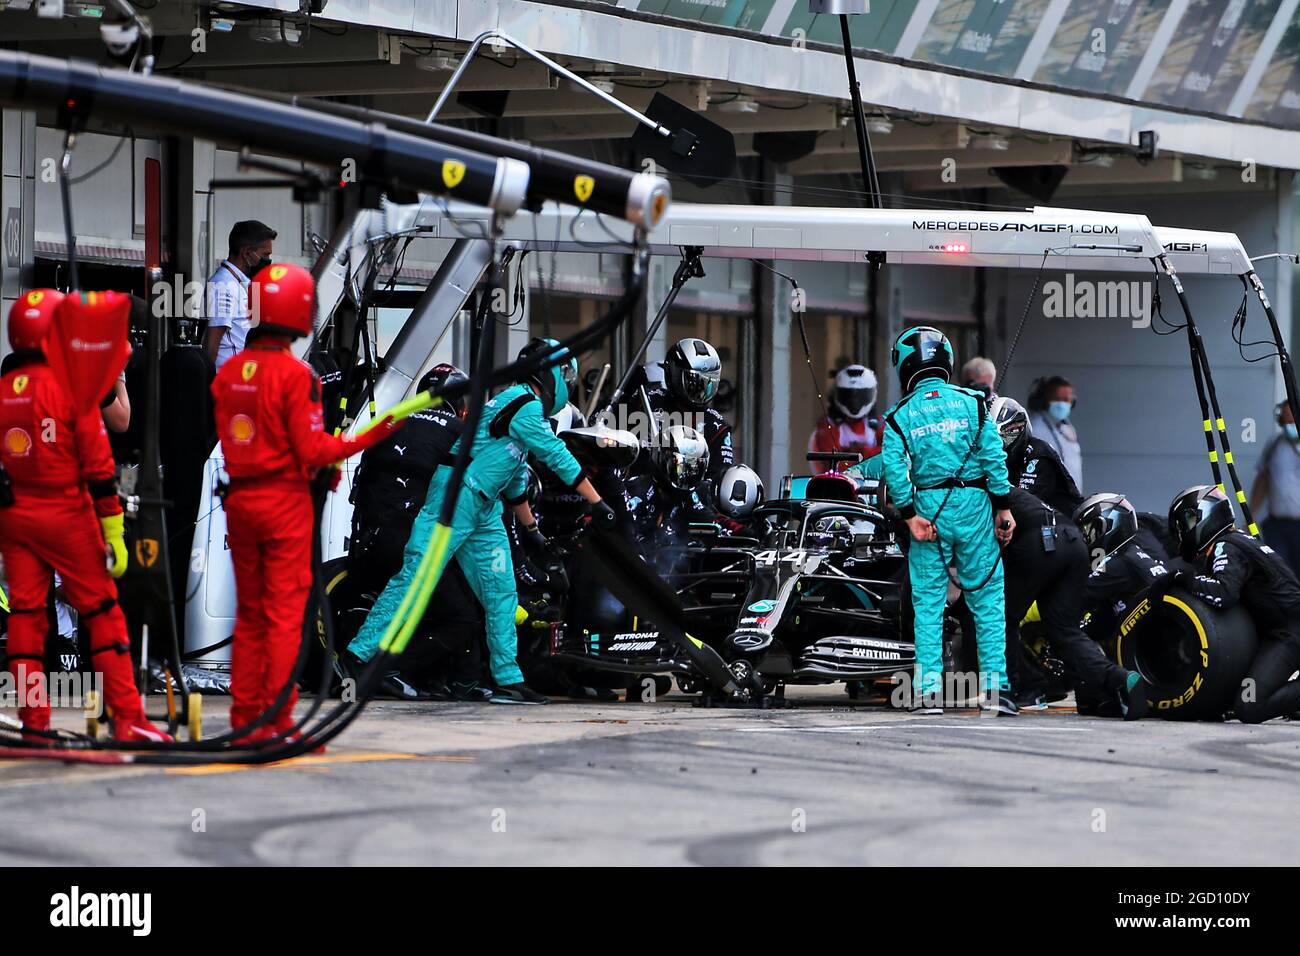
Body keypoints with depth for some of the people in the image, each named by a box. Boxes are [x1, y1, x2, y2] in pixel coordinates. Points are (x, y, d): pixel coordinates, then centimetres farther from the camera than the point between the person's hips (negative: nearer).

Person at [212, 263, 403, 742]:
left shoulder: (229, 373, 4)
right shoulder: (295, 374, -15)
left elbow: (229, 440, 8)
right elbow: (312, 450, -15)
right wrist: (371, 437, -7)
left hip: (239, 499, 6)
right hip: (285, 500, -6)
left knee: (249, 612, 14)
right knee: (285, 612, -1)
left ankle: (245, 717, 15)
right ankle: (278, 720, -3)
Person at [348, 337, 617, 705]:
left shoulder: (519, 403, 22)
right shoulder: (525, 406, -11)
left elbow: (517, 477, 32)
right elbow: (560, 459, -13)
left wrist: (530, 527, 40)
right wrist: (597, 504, -8)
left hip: (484, 507, 10)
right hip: (457, 493, -10)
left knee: (501, 592, 5)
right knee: (413, 579, -12)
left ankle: (509, 680, 5)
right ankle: (357, 654, -12)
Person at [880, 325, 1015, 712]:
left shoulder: (900, 416, 2)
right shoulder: (972, 403, 2)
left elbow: (894, 467, -9)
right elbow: (993, 457, -3)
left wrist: (911, 516, -8)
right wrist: (1003, 507, 0)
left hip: (927, 507, 0)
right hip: (973, 505, 0)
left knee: (928, 600, 6)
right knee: (987, 597, 5)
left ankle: (929, 685, -1)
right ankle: (995, 684, 1)